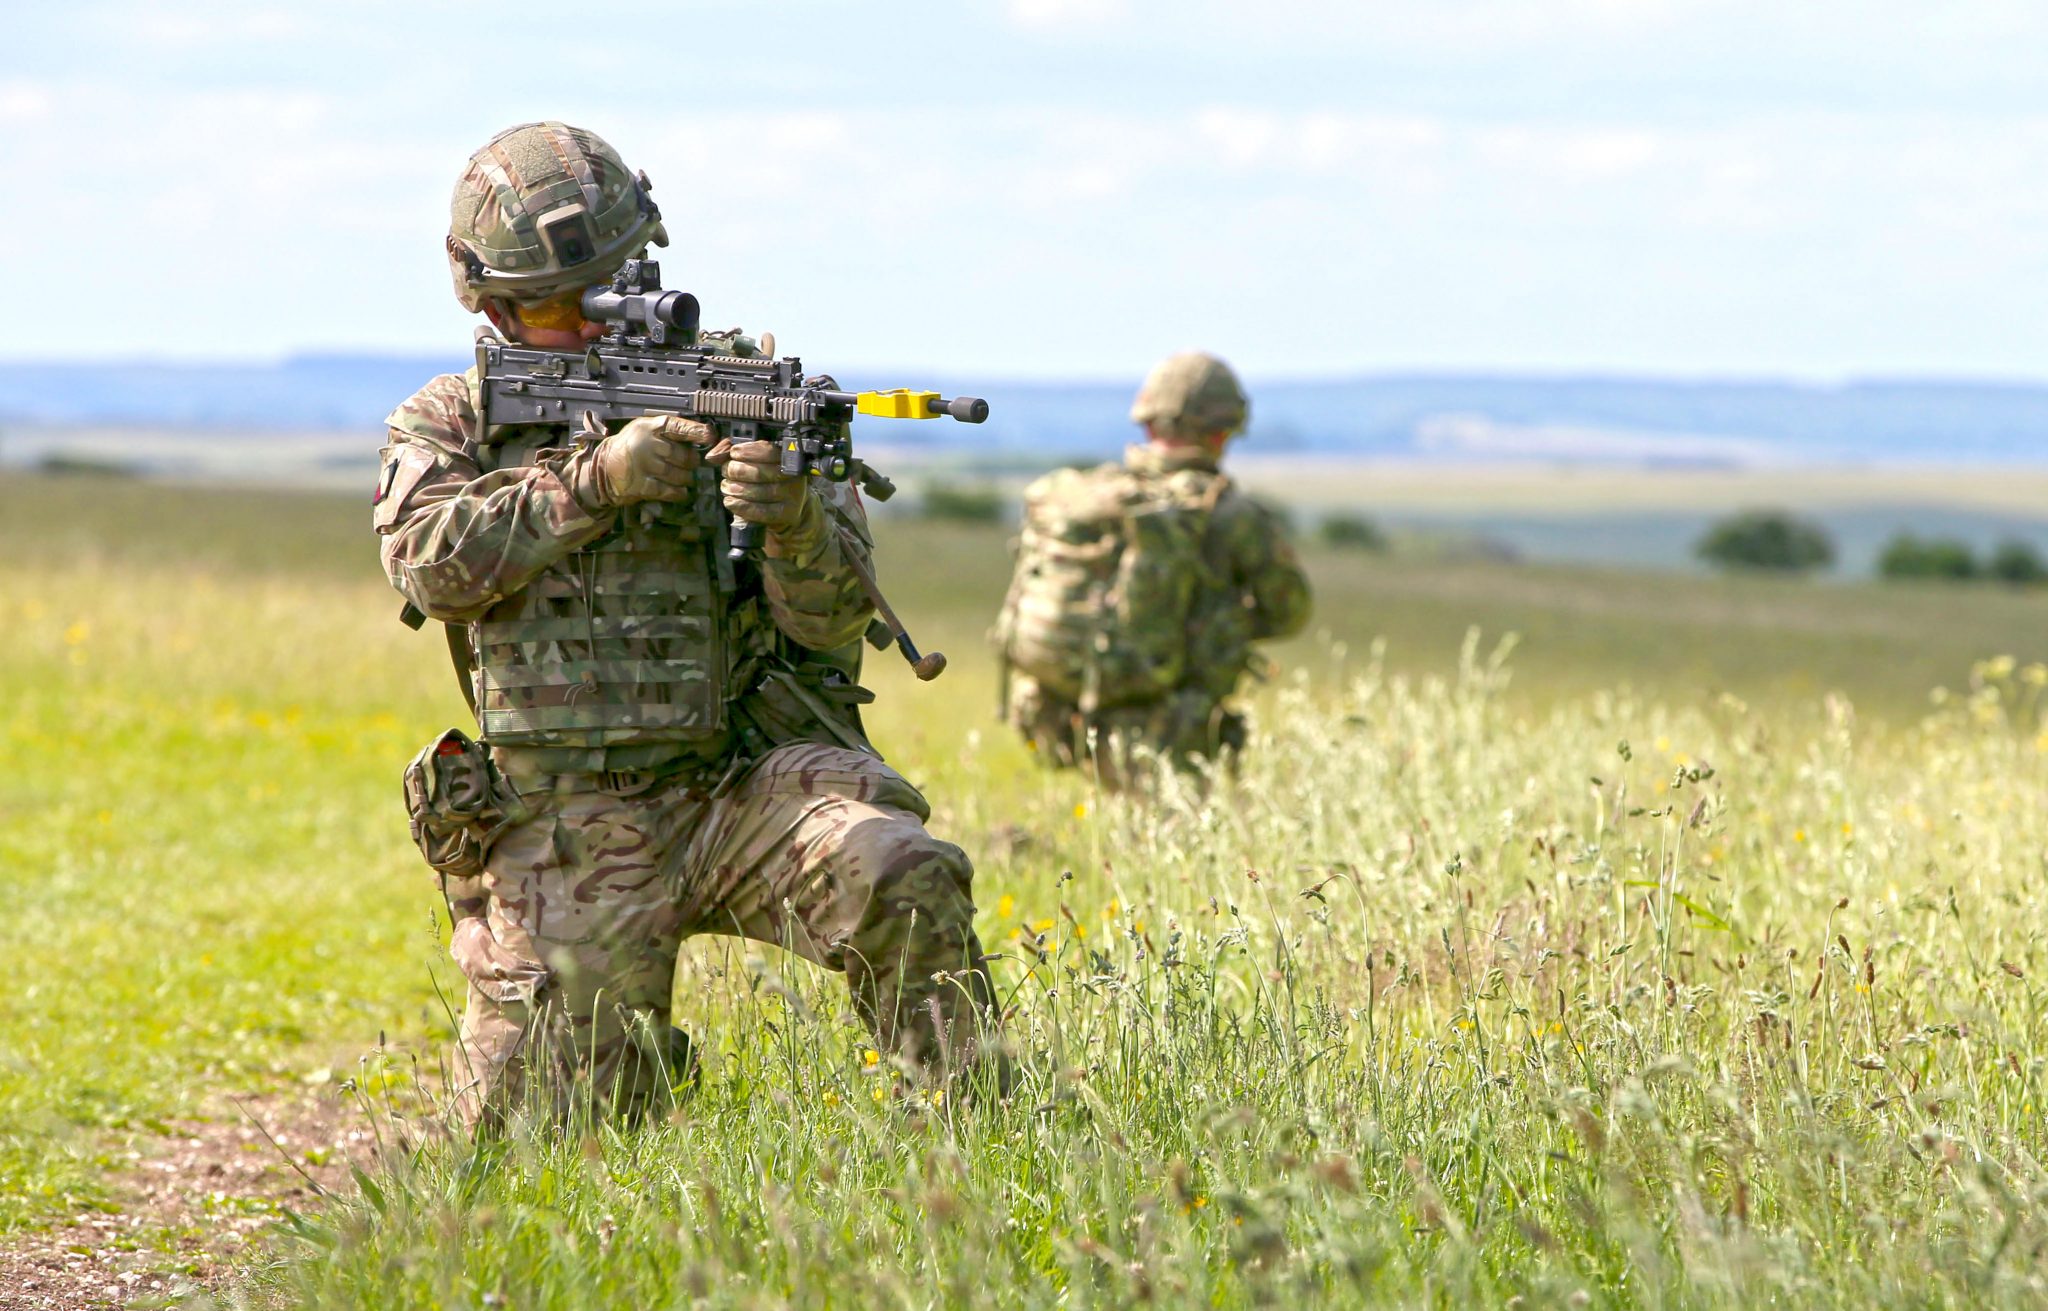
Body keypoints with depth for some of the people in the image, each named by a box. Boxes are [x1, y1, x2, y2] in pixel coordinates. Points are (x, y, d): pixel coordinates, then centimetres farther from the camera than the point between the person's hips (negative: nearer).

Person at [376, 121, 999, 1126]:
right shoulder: (448, 426, 8)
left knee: (907, 885, -30)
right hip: (562, 841, 1)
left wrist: (795, 520, -26)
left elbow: (833, 623, -3)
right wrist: (597, 479, -22)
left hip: (744, 787, 0)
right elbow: (431, 562, -14)